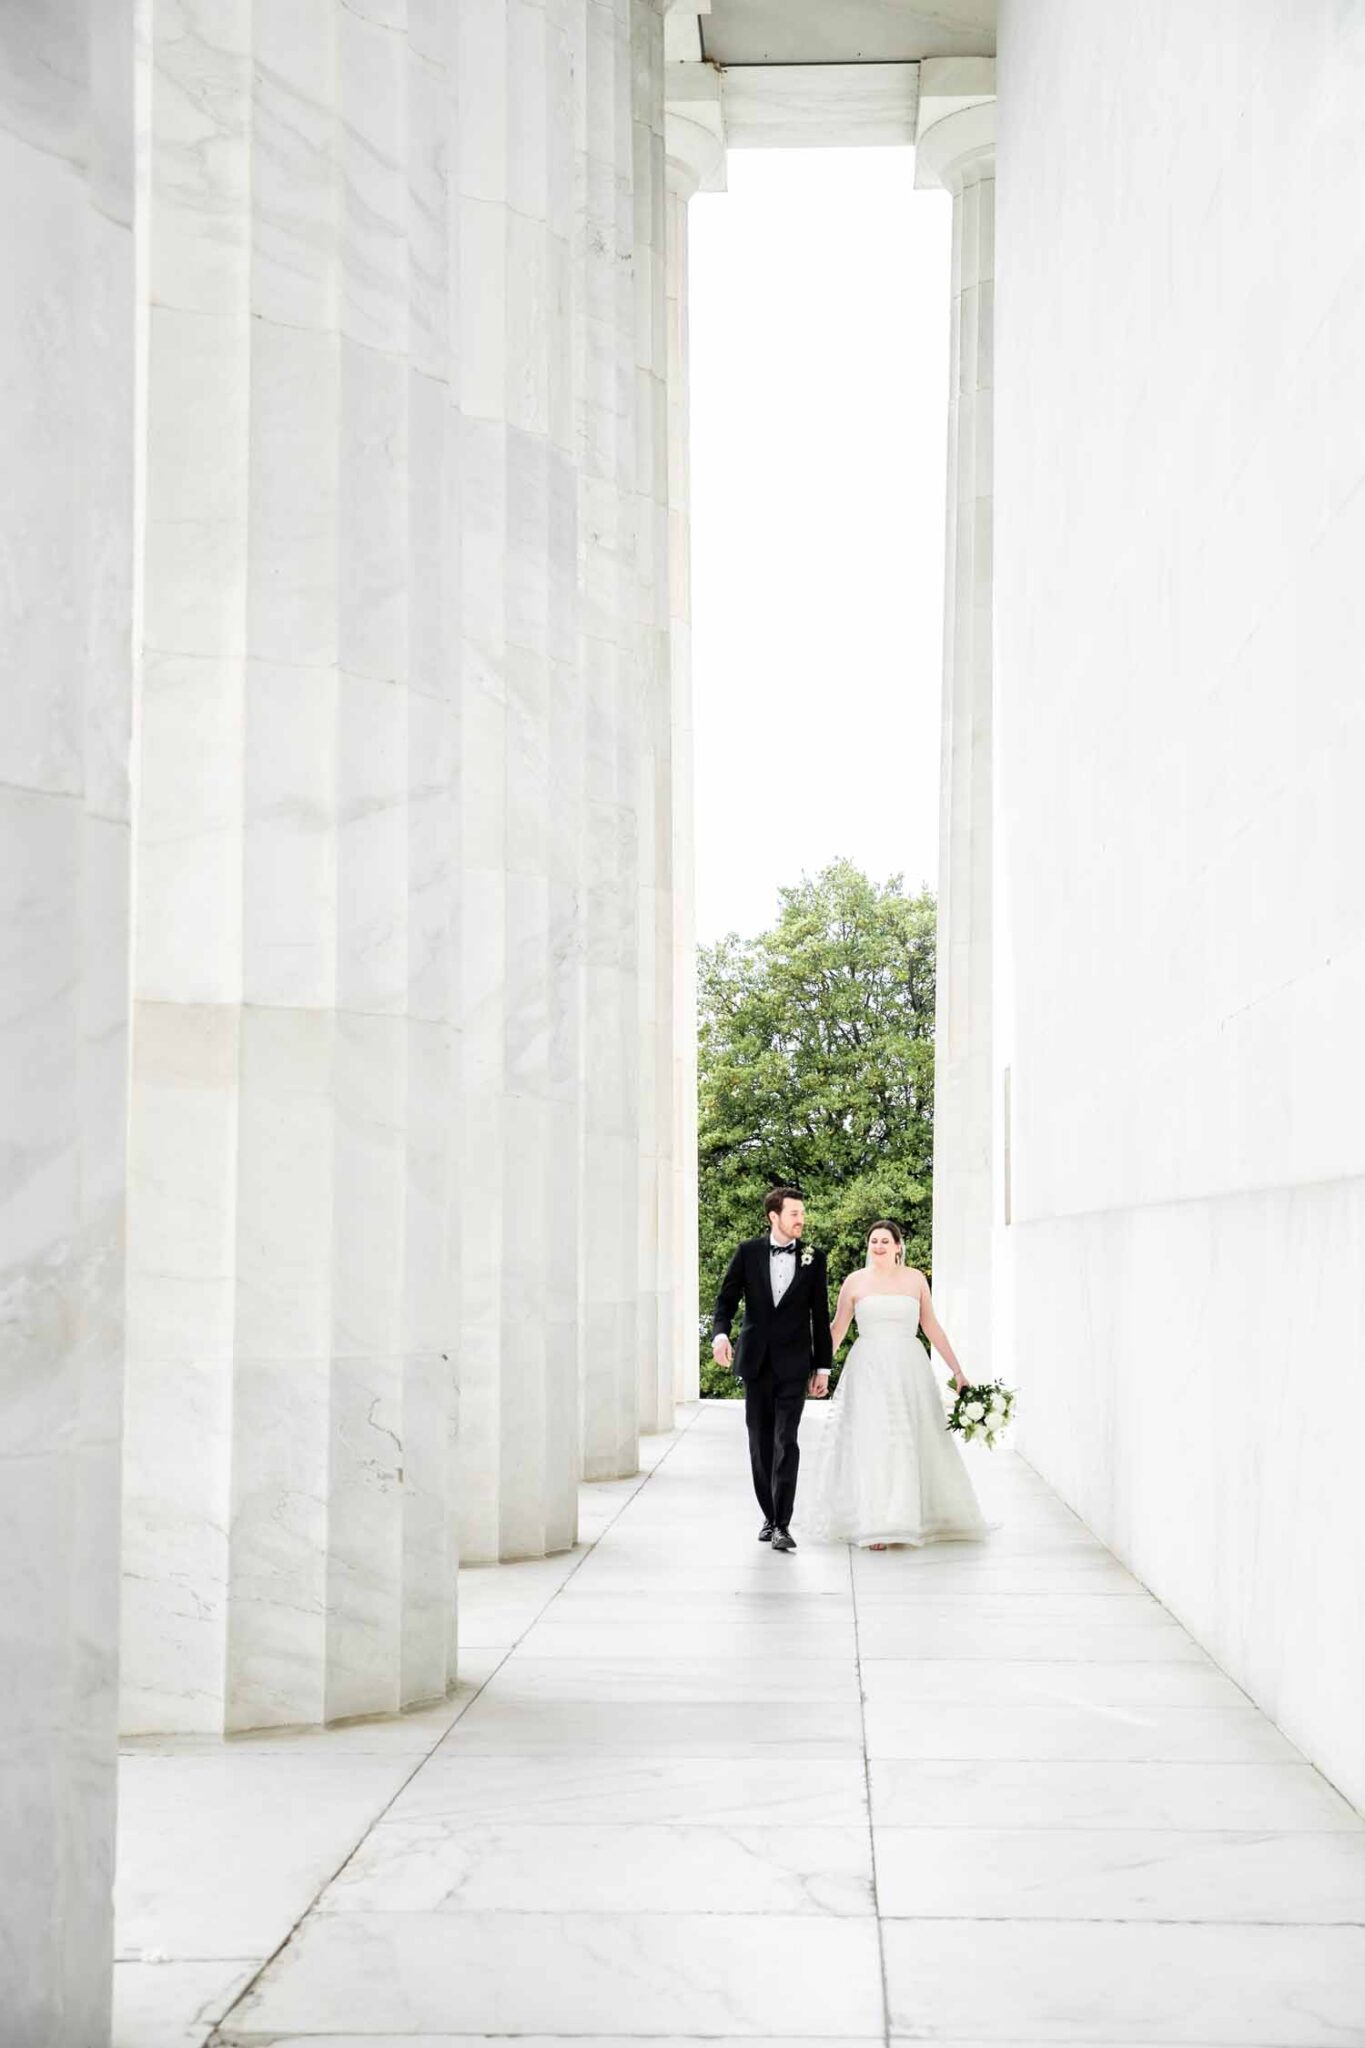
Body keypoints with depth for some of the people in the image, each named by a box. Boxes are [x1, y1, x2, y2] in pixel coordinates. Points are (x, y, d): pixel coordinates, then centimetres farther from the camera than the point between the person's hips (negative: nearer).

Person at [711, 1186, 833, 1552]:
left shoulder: (814, 1259, 2)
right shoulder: (748, 1252, 1)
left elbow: (820, 1316, 5)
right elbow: (727, 1298, 1)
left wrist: (823, 1367, 5)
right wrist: (720, 1333, -20)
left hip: (794, 1363, -2)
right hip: (756, 1360, 2)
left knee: (786, 1441, -12)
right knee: (760, 1443, 8)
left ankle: (783, 1524, -14)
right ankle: (770, 1517, 20)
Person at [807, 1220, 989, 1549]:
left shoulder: (915, 1278, 6)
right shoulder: (855, 1282, 2)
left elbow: (931, 1327, 10)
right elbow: (837, 1330, 8)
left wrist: (957, 1370, 7)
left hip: (909, 1371, 2)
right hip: (869, 1372, -2)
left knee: (912, 1444, 5)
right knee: (872, 1444, -7)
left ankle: (913, 1518, 20)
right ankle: (874, 1526, -7)